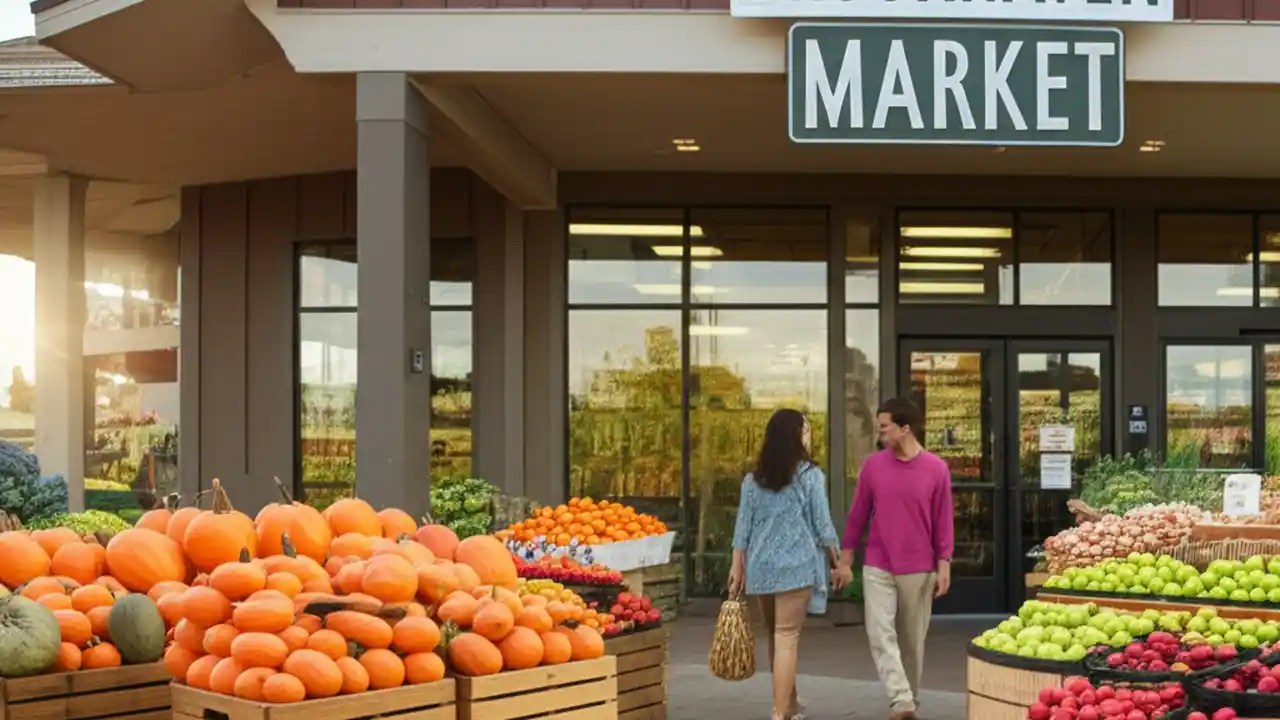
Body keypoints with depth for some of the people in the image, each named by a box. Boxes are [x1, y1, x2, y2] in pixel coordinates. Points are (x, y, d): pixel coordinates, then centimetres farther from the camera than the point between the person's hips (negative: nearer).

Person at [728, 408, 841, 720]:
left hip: (760, 566, 5)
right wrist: (835, 559, 9)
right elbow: (822, 525, -3)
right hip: (796, 565, -5)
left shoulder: (753, 479, 9)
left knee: (775, 636, 17)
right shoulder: (810, 475, -4)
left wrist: (737, 567, 11)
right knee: (787, 637, -4)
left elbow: (742, 526, 8)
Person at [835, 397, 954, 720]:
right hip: (877, 567, 1)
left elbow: (943, 521, -2)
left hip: (919, 570, -1)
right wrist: (845, 560, 6)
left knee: (913, 639, 9)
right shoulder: (873, 465, -1)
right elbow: (858, 515, 5)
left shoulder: (936, 469, -6)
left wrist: (944, 566, -4)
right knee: (880, 633, -10)